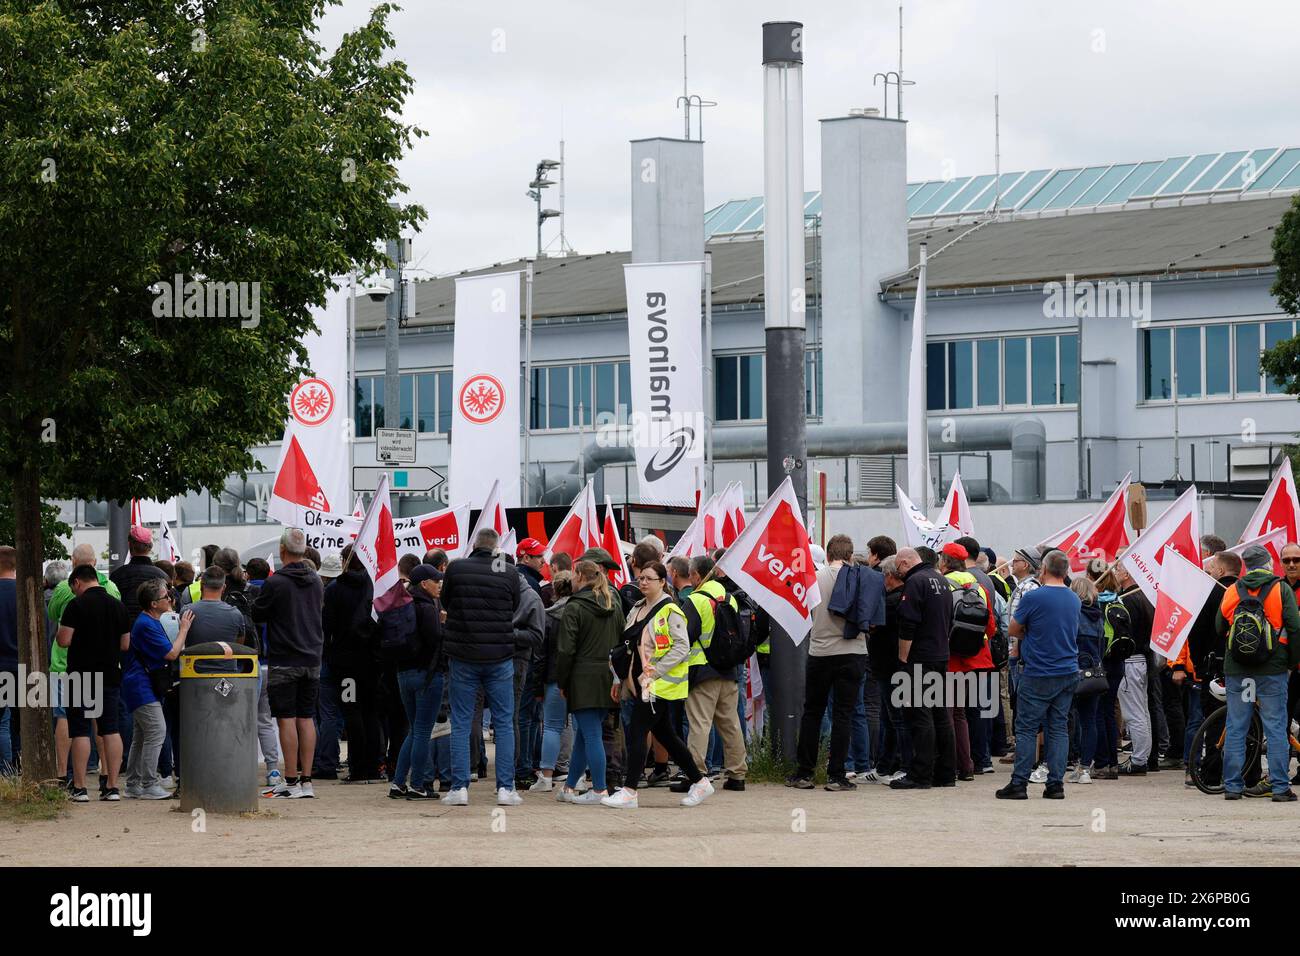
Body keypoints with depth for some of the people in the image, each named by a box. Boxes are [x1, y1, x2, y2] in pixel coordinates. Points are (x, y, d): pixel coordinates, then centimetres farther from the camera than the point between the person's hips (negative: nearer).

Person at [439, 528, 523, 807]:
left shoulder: (456, 568, -6)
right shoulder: (509, 573, -6)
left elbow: (445, 602, 9)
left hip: (463, 658, 0)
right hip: (499, 658, 0)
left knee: (461, 723, 6)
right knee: (504, 723, 8)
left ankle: (459, 787, 2)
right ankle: (506, 788, 5)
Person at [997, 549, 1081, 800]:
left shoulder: (1033, 598, -12)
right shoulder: (1074, 599, 8)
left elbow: (1014, 630, -2)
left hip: (1038, 675, -6)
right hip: (1068, 673, 6)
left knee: (1026, 728, 0)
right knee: (1059, 728, 8)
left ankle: (1019, 784, -2)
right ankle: (1056, 784, 5)